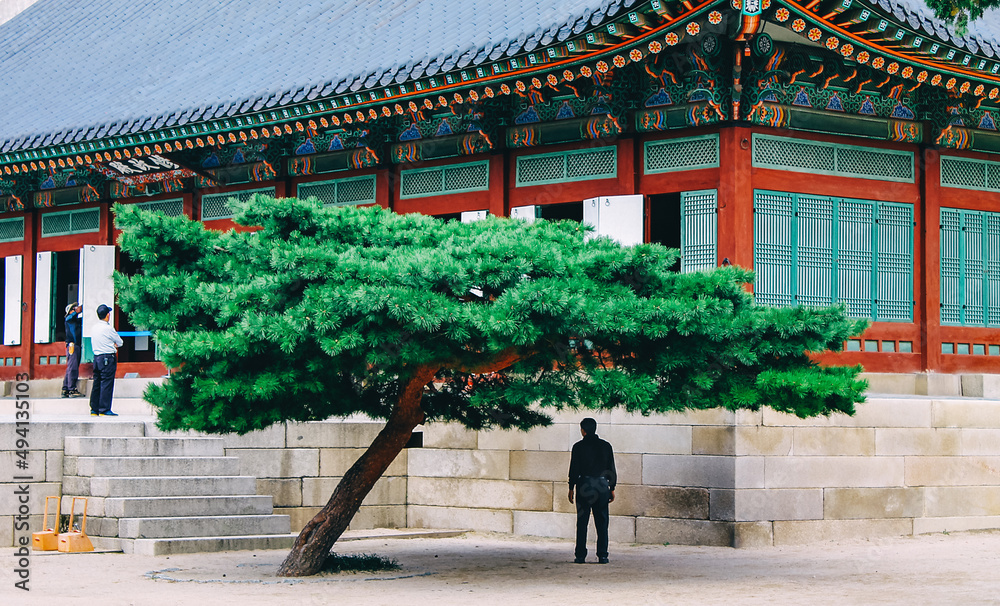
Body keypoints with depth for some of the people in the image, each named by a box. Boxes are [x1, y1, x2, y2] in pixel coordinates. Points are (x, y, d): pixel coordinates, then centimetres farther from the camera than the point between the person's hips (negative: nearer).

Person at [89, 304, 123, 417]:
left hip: (96, 357, 8)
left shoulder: (94, 328, 10)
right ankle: (104, 410, -6)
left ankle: (94, 410, 12)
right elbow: (119, 342, -4)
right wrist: (115, 344, 19)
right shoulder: (108, 328, -13)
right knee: (106, 383, -5)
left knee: (97, 384, 10)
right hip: (108, 359, -8)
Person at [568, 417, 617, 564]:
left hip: (584, 486, -2)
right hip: (602, 486, 2)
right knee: (602, 522, 6)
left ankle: (580, 555, -2)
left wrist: (571, 488, 5)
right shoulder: (606, 446, 5)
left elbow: (574, 469, -3)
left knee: (582, 522, 2)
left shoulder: (579, 447, -3)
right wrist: (612, 488, 13)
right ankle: (602, 555, 2)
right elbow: (612, 469, 7)